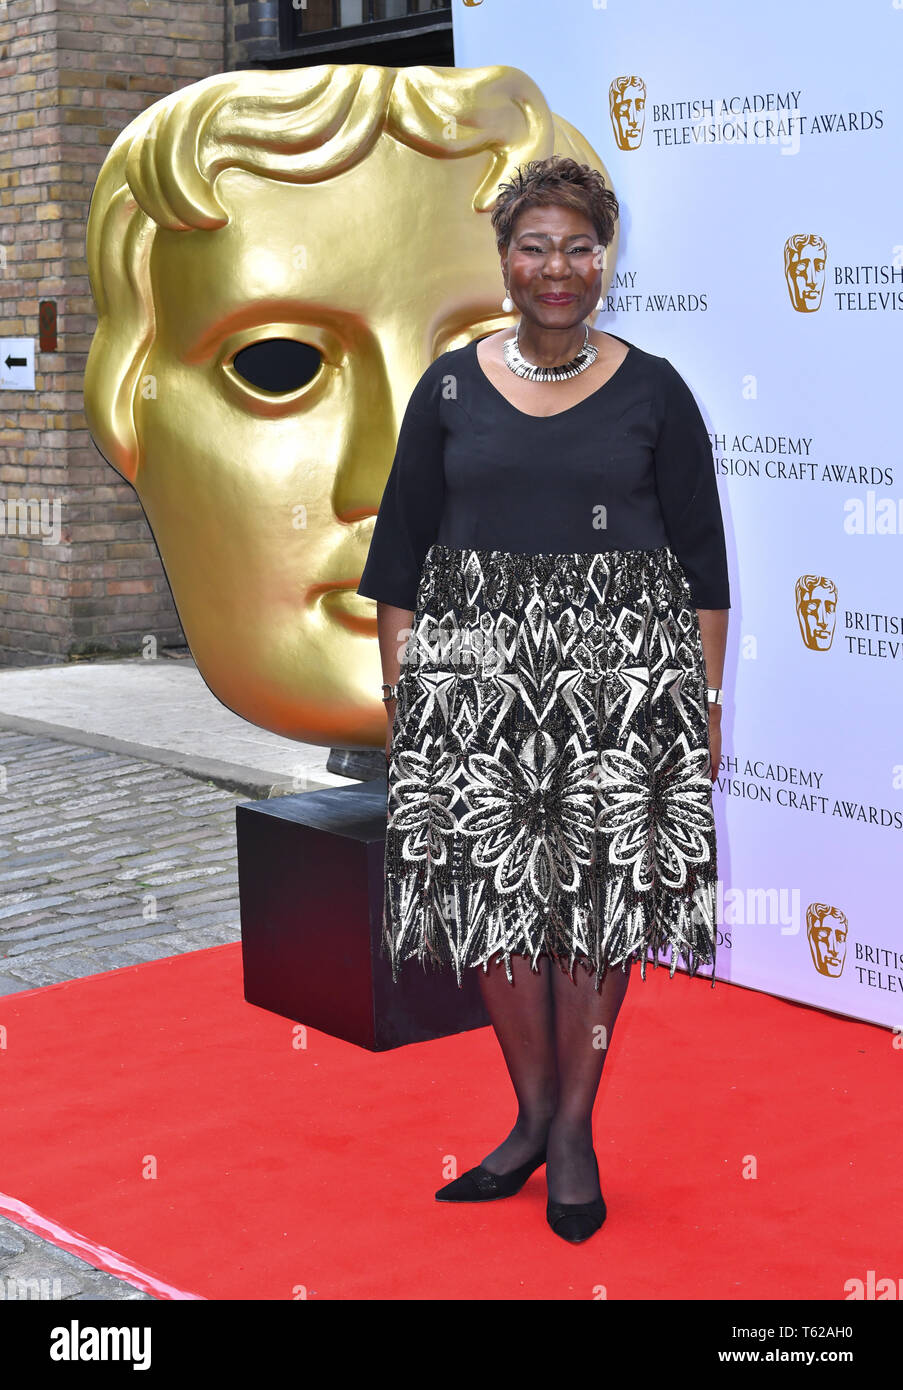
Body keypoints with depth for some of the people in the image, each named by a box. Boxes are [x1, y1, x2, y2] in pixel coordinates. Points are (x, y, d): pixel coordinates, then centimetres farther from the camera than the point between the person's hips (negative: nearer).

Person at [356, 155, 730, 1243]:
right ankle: (533, 1116, 18)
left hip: (620, 667, -1)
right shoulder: (450, 388, 6)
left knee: (599, 895, 1)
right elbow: (400, 553, 8)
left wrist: (707, 699, 0)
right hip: (476, 666, 1)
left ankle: (574, 1126, 14)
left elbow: (703, 558, 5)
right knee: (500, 884, 2)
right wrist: (398, 687, 2)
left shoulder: (652, 390, 4)